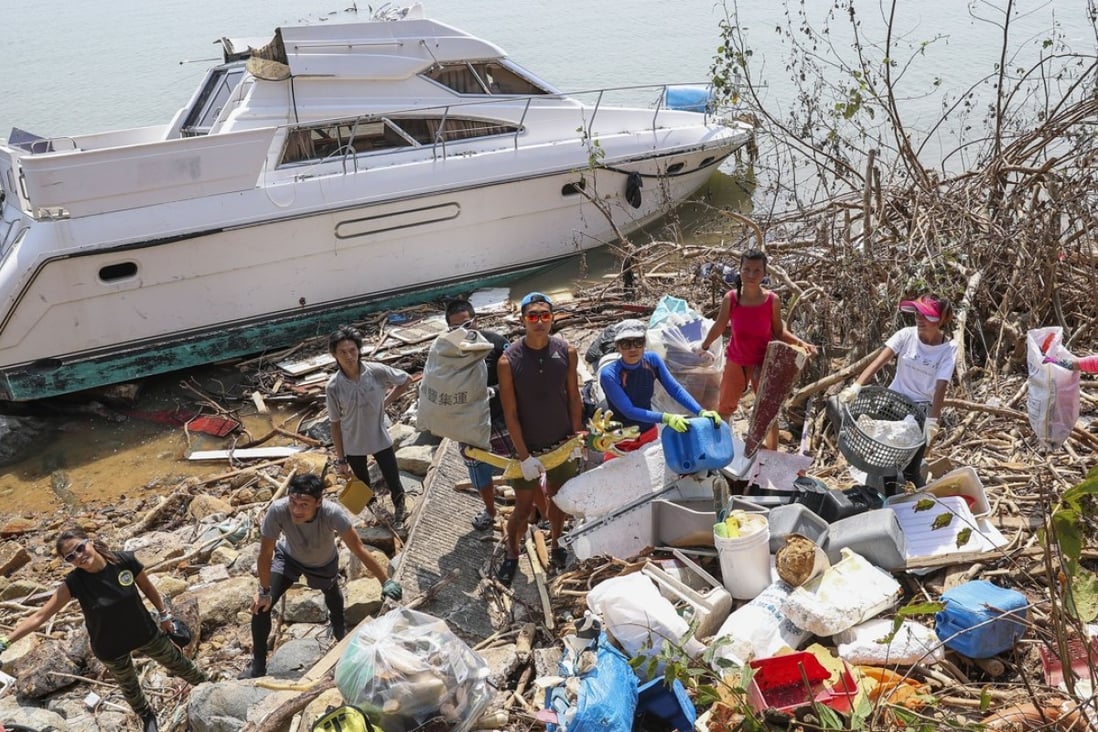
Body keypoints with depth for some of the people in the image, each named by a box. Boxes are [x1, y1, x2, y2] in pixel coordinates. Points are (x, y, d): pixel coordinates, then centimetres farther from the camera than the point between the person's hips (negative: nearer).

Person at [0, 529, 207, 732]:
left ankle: (208, 687, 53)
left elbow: (147, 588, -8)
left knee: (177, 663, 23)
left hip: (145, 632, 1)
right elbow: (39, 616, -24)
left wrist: (164, 614, 4)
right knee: (129, 687, 25)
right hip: (110, 647, 0)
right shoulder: (74, 583, -28)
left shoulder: (125, 560, -26)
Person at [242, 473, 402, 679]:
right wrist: (265, 591, -20)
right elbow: (265, 554, -28)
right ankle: (258, 665, 9)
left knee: (332, 594, 28)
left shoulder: (333, 513, -45)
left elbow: (359, 549, -36)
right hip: (289, 558, 0)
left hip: (324, 564, 0)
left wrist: (385, 582, -37)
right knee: (260, 606, -13)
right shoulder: (278, 510, -42)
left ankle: (339, 629, 63)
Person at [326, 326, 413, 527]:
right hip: (353, 446, 0)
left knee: (394, 484, 12)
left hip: (380, 440, 0)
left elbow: (406, 380, -1)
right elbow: (336, 424, -8)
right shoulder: (333, 387, -18)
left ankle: (399, 510, 43)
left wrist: (386, 402, -6)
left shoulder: (377, 371, -19)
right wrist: (340, 460, -5)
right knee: (363, 487, 19)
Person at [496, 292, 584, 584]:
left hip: (561, 443, 3)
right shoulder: (508, 360, -19)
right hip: (528, 447, -3)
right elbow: (510, 413, -16)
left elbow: (574, 398, 1)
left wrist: (578, 436, 0)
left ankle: (555, 544, 43)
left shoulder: (566, 351, -10)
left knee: (558, 498, 20)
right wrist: (525, 456, -16)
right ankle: (511, 554, 32)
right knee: (523, 508, 8)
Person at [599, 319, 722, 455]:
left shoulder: (652, 360, -11)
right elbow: (628, 411, -28)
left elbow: (675, 389, -11)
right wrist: (666, 418, -37)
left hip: (650, 434, 5)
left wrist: (701, 412, -24)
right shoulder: (609, 374, -25)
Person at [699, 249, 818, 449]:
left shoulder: (772, 300, -18)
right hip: (735, 361, 2)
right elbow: (719, 326, 0)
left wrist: (800, 343, -22)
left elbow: (779, 331, -7)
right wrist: (704, 347, 11)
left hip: (763, 362, -2)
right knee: (725, 407, 19)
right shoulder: (730, 298, -16)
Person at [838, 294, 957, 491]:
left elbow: (940, 387, -18)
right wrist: (856, 386, -34)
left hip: (920, 411, -2)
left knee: (910, 471, -3)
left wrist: (932, 420, -30)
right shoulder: (906, 335, -9)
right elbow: (879, 361, -19)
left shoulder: (948, 349, -11)